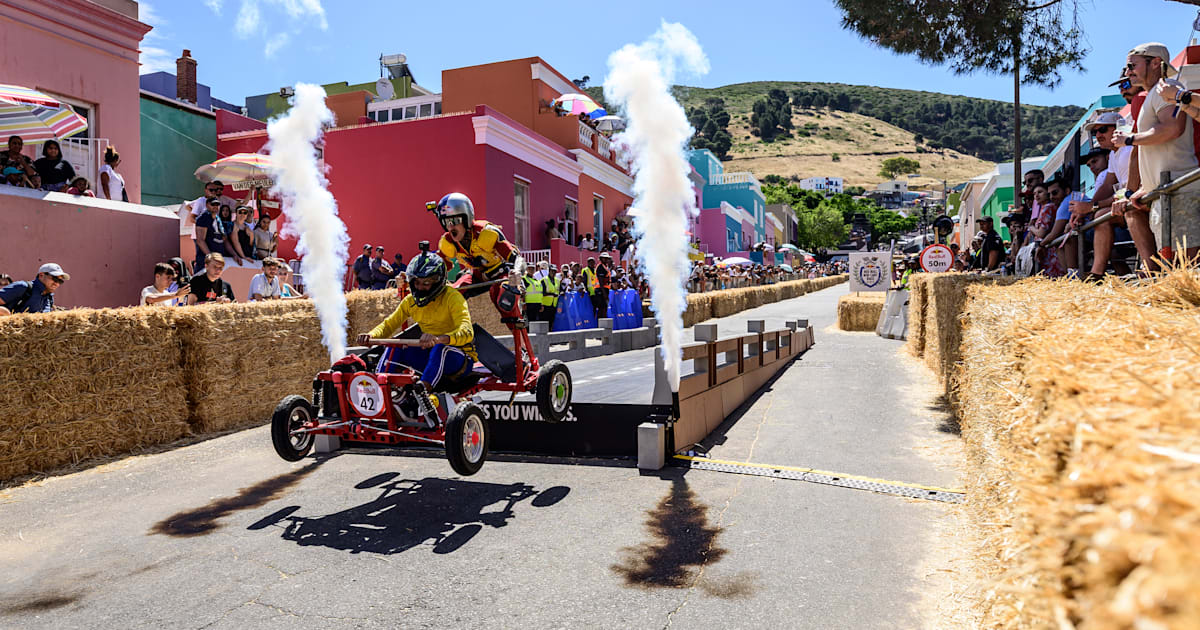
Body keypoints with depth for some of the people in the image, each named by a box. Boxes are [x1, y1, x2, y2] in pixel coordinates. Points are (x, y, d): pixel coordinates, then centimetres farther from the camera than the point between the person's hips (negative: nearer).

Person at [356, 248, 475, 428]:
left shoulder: (453, 298, -15)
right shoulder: (411, 301, 5)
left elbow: (467, 332, -30)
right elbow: (390, 324, 8)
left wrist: (439, 338, -51)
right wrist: (371, 335, -17)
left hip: (460, 358, -6)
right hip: (430, 355, 6)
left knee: (441, 348, -39)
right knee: (394, 349, -14)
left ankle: (423, 393, -52)